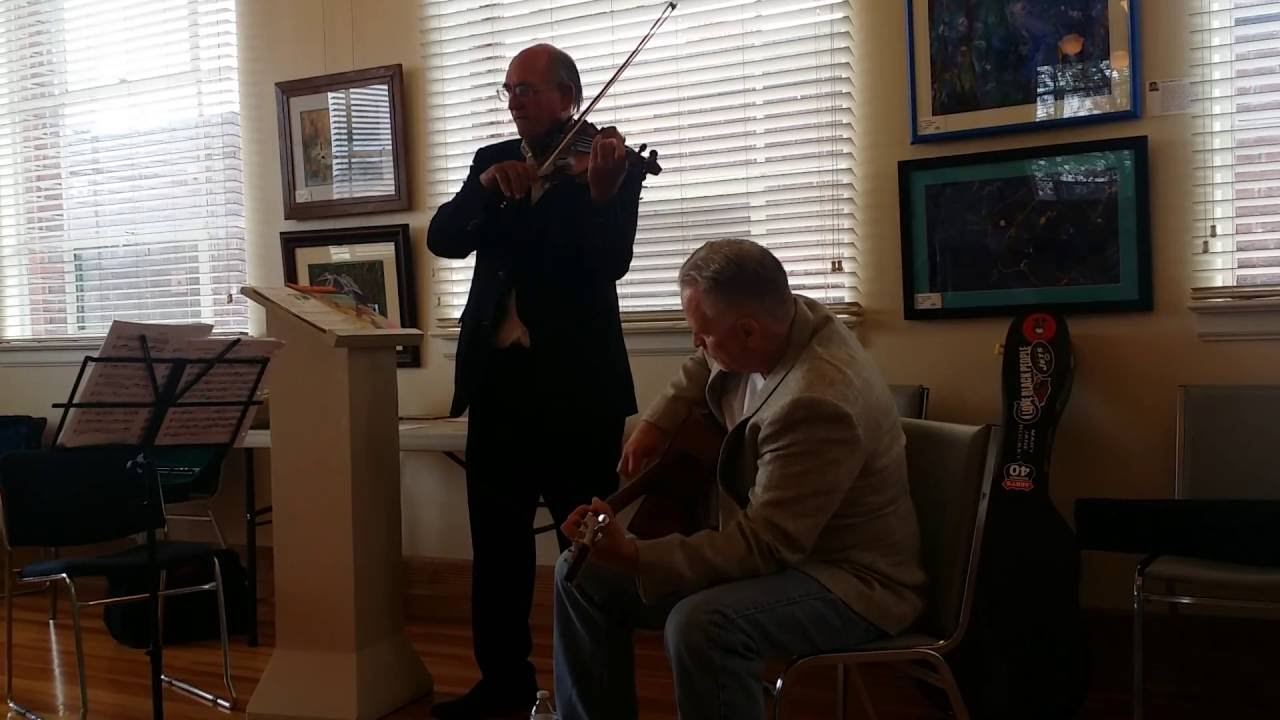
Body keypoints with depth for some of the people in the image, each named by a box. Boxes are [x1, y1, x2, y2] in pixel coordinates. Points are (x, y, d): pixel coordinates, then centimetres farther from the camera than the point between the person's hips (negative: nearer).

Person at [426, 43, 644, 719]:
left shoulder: (608, 161, -2)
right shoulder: (491, 160, 12)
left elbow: (609, 264, -17)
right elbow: (443, 239, -1)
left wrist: (601, 190, -34)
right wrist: (487, 184, -18)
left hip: (575, 378, -5)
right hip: (499, 375, 5)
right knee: (496, 537, 12)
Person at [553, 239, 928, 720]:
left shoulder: (817, 403, -32)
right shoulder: (783, 321, -5)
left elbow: (767, 544, -30)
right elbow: (705, 366, 20)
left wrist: (633, 557, -32)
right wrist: (657, 422, 8)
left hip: (847, 580, -9)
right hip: (766, 547, 9)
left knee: (699, 625, -39)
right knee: (583, 572, 2)